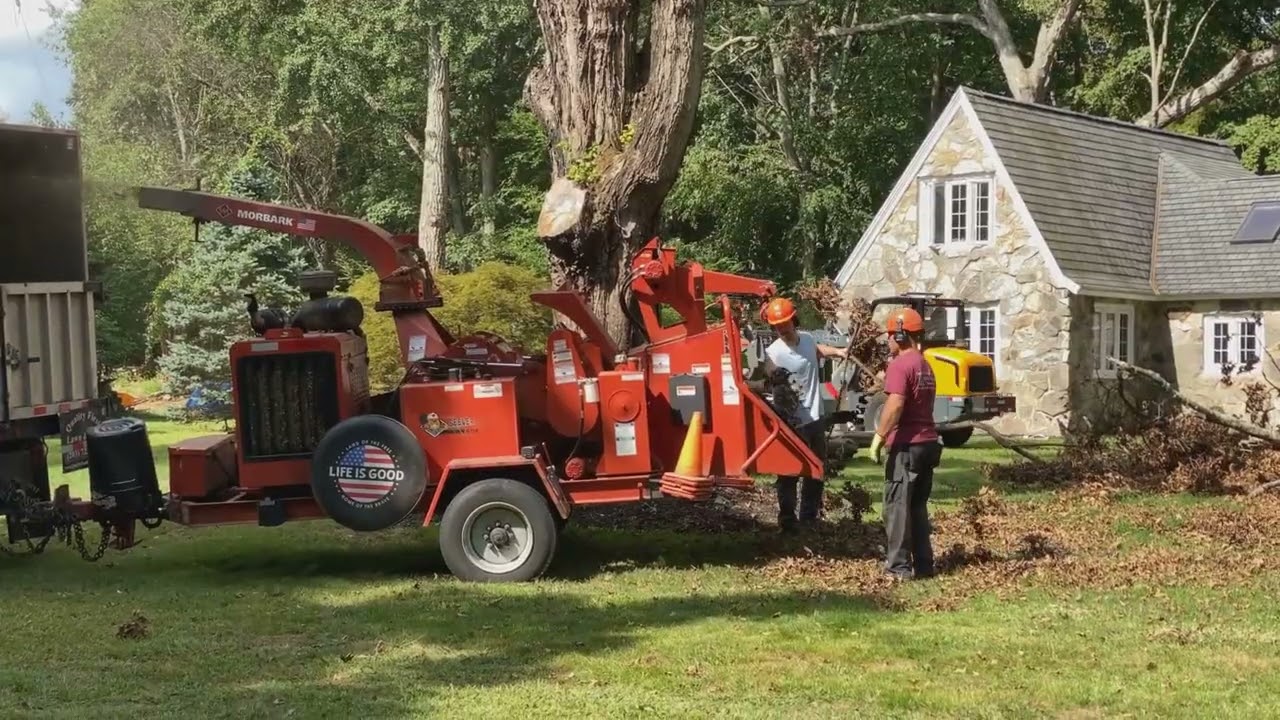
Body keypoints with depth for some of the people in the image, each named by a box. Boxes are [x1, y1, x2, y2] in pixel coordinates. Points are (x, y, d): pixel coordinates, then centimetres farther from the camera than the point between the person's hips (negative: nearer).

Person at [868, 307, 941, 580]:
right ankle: (923, 563, 15)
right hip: (928, 442, 9)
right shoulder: (926, 366, 17)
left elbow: (895, 405, -23)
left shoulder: (900, 365, -13)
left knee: (897, 505, -3)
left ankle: (899, 566, -3)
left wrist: (879, 437, -19)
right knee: (918, 506, 14)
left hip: (907, 446, -9)